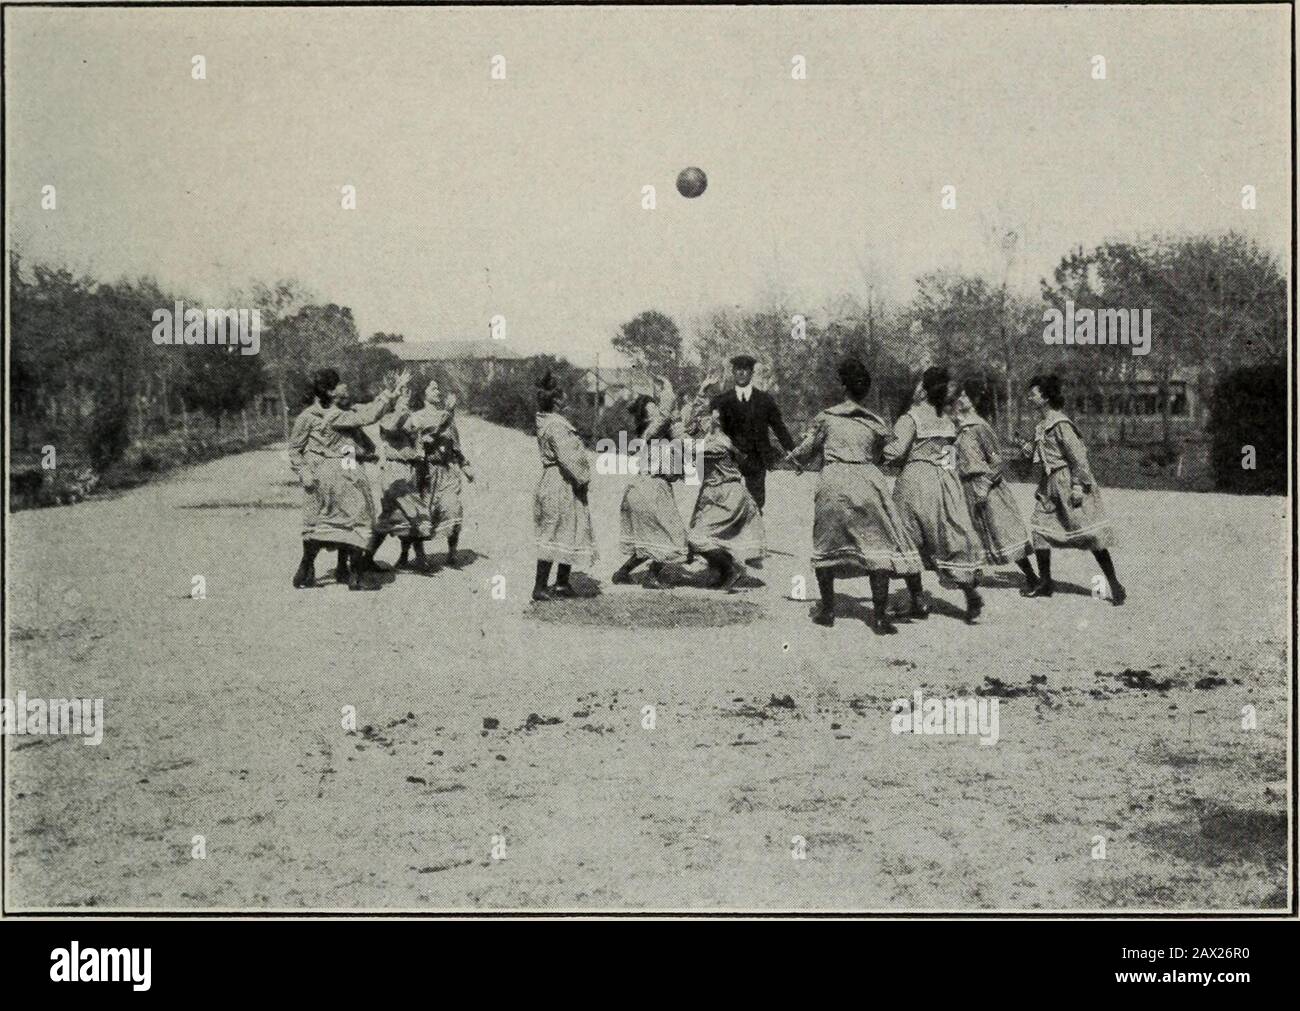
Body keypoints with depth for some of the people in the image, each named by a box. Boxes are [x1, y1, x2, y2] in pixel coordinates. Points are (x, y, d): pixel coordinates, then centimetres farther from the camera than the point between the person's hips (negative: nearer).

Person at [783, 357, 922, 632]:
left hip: (833, 481, 0)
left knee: (826, 546, 16)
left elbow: (808, 448, 14)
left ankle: (827, 609, 20)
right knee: (877, 547, 2)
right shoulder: (876, 426, 8)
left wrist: (792, 458, 35)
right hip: (868, 481, 0)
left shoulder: (827, 418, 5)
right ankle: (880, 616, -3)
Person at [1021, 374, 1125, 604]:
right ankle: (1044, 583, 16)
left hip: (1068, 482, -9)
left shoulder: (1060, 424, -16)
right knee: (1039, 529, 6)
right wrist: (1029, 449, 3)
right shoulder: (1041, 425, 10)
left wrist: (1078, 486, -21)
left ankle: (1115, 585, 2)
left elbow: (1078, 455, -18)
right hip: (1050, 485, 9)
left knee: (1090, 535, -5)